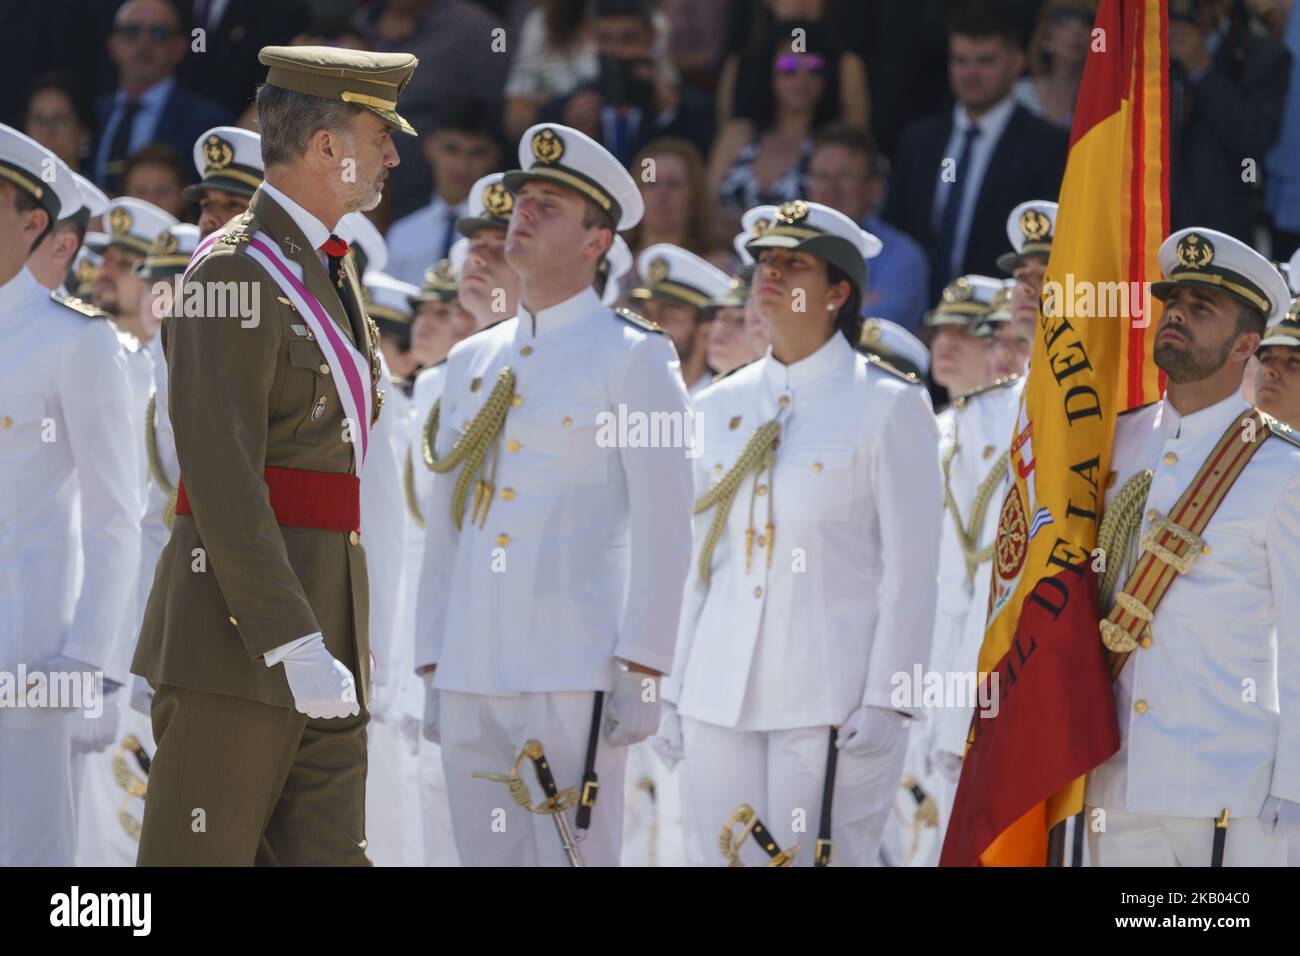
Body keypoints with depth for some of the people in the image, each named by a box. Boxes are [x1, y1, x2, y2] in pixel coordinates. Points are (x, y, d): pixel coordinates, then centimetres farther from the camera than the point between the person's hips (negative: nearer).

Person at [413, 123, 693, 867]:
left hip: (574, 678, -6)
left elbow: (664, 529, -6)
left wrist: (642, 670, -12)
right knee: (486, 857, 7)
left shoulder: (633, 359, -1)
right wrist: (432, 666, 14)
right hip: (472, 680, 6)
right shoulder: (472, 363, 17)